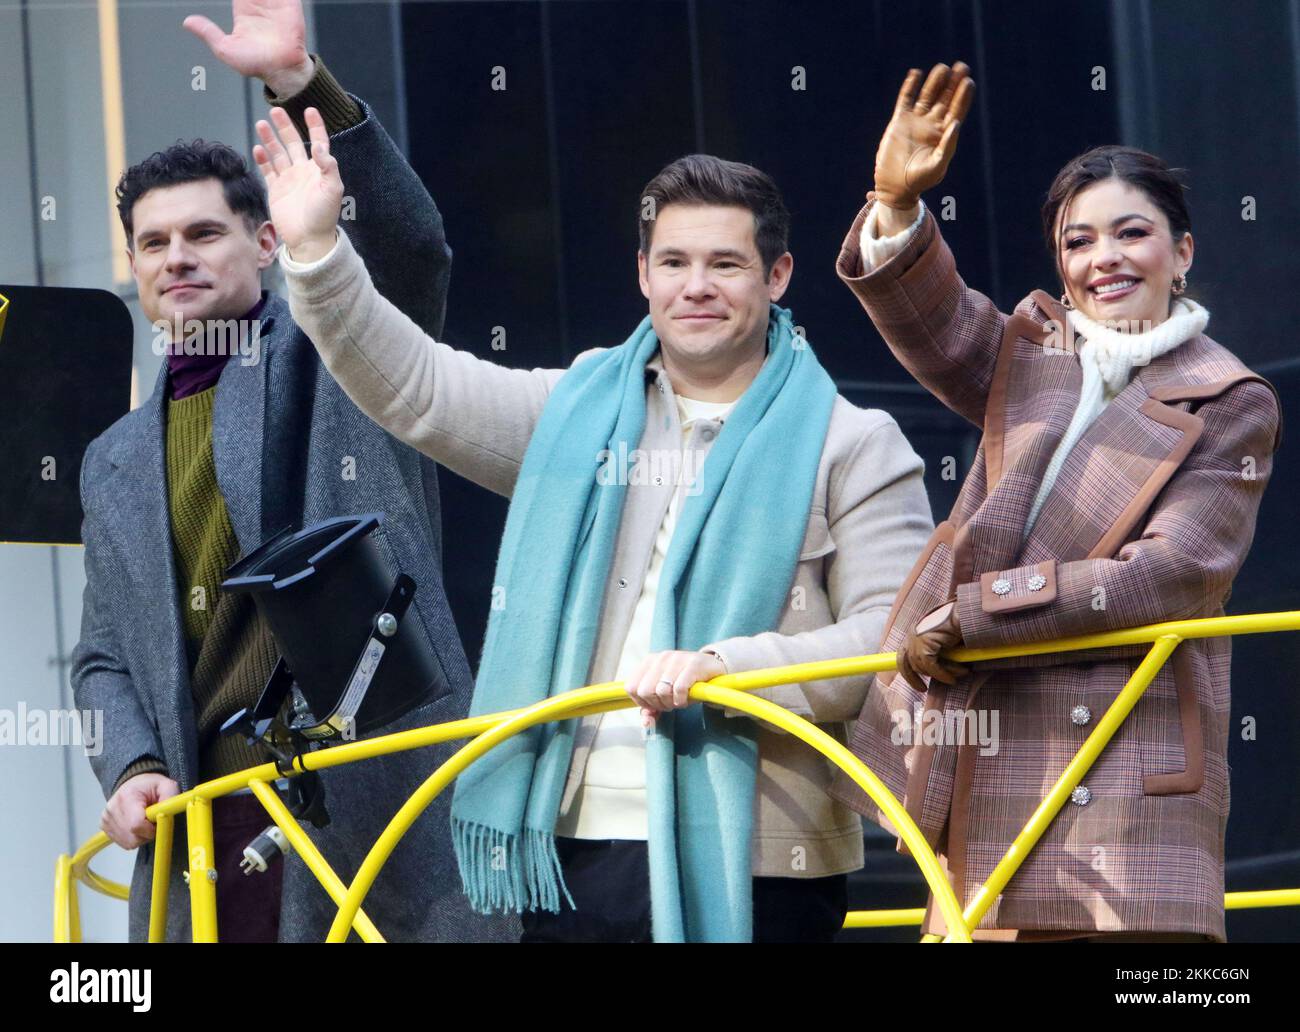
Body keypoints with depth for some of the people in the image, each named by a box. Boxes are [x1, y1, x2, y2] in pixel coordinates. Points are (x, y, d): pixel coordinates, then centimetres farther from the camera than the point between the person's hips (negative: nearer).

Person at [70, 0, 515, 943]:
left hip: (384, 795, -4)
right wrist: (132, 770, -1)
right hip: (204, 824, 4)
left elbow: (410, 245, -12)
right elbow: (104, 657, 20)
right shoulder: (117, 464, 20)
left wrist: (302, 83, -24)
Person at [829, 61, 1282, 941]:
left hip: (1131, 759, -4)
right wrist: (898, 206, -24)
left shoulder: (1231, 404, 2)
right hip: (992, 759, 4)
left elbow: (1170, 570, -9)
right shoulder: (1033, 353, 17)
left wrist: (973, 613, -11)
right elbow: (934, 322, -3)